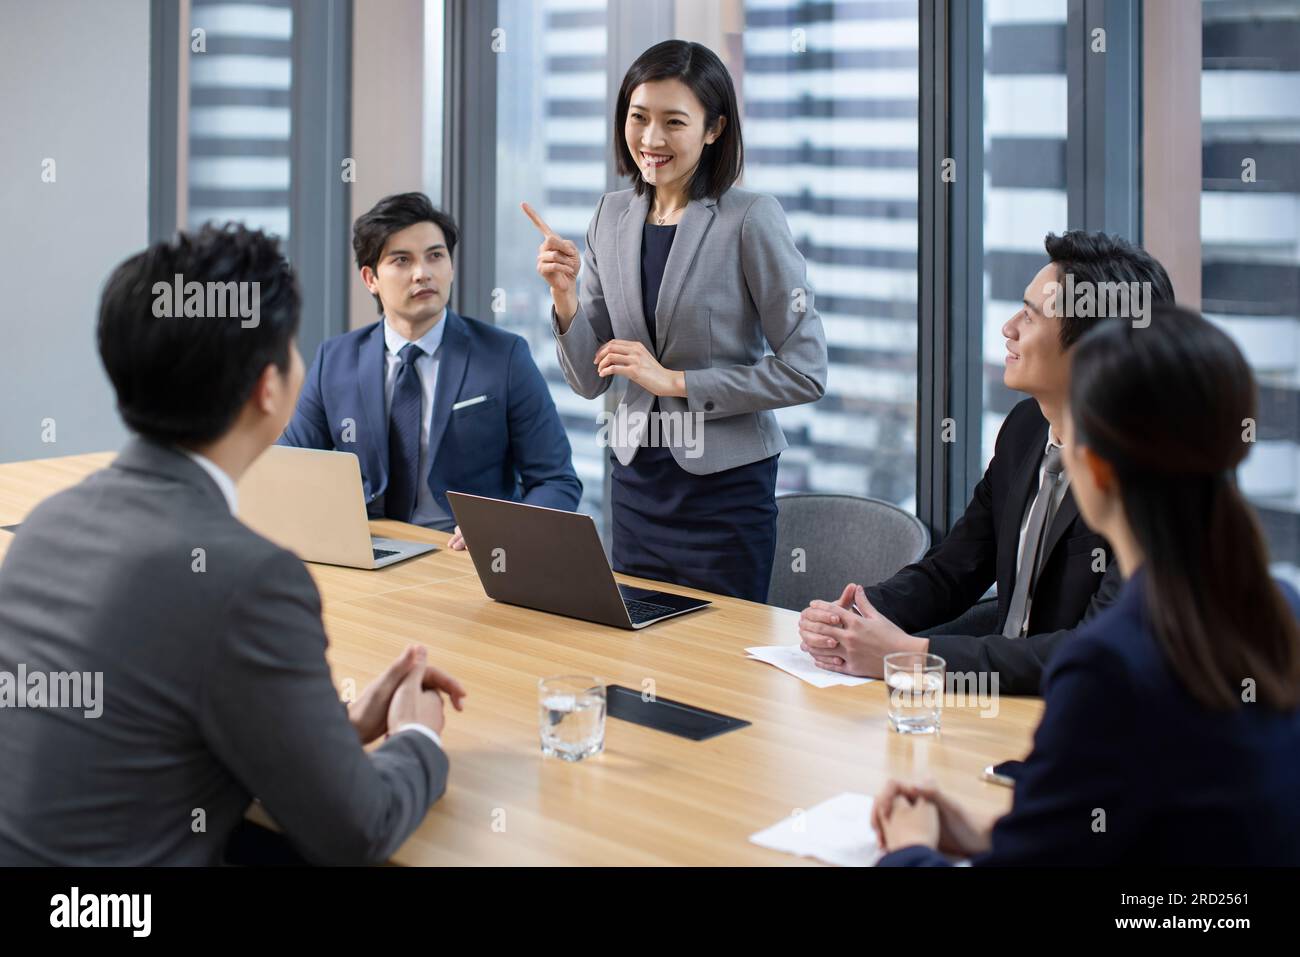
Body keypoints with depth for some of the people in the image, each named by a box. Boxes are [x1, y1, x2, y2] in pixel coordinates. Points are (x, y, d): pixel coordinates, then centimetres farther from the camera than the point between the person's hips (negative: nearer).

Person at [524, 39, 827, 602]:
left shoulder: (751, 219, -11)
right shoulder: (612, 216, 4)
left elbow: (805, 372, -13)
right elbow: (589, 381, 7)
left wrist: (675, 381, -14)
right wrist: (564, 297, -10)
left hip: (724, 486, -5)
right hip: (636, 476, 5)